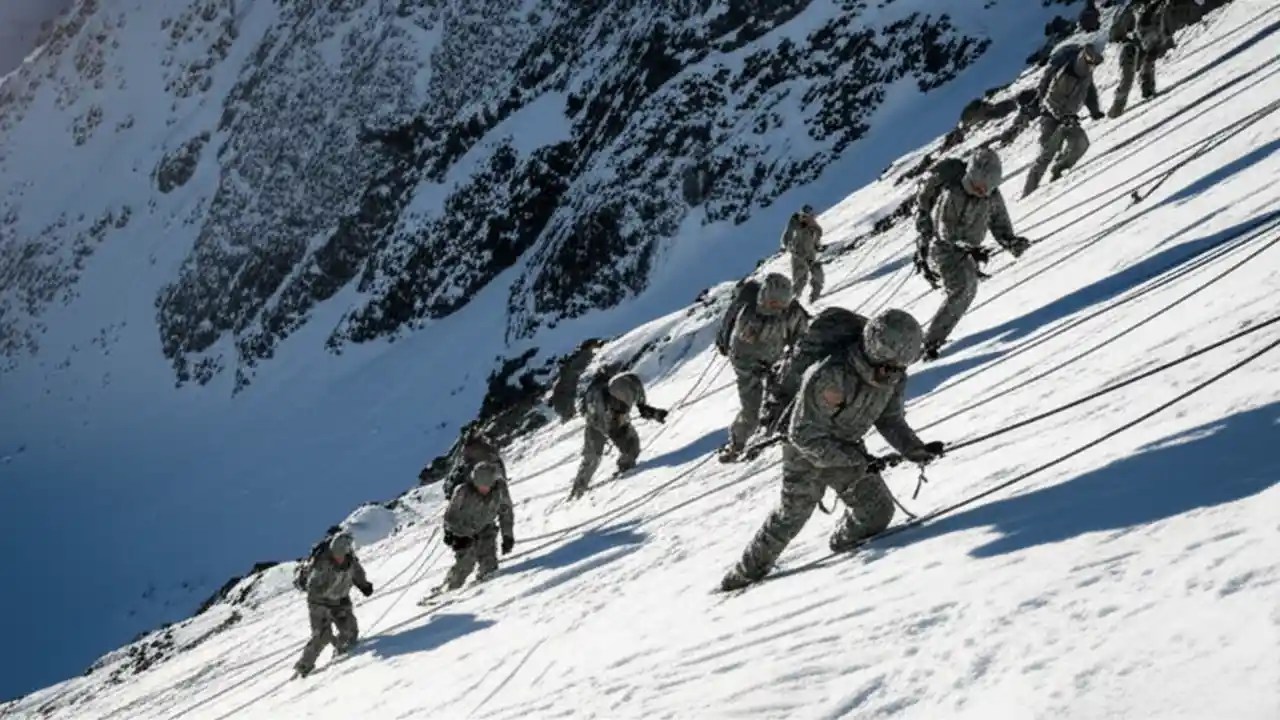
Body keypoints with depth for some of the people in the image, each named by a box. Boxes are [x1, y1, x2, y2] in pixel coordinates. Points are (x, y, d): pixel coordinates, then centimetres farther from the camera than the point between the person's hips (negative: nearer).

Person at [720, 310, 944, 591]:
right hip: (807, 452, -5)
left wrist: (916, 450, -20)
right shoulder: (829, 378, -39)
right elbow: (805, 435, -31)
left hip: (848, 449, 6)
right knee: (792, 517, 4)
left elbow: (890, 420, -2)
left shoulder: (893, 375, -18)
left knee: (878, 509, 0)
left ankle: (846, 542, 33)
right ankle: (748, 571, 25)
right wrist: (857, 460, -32)